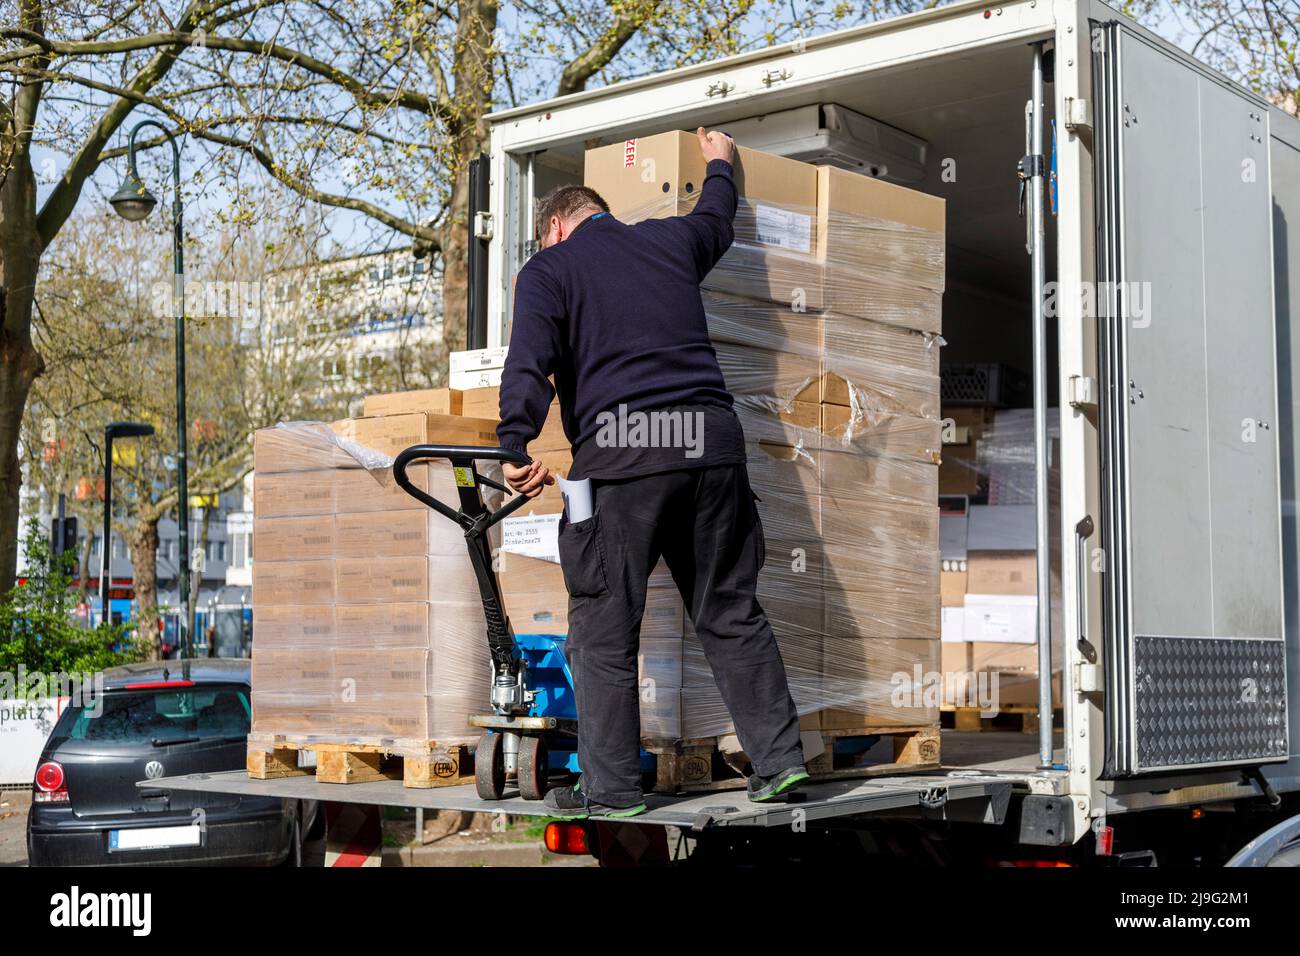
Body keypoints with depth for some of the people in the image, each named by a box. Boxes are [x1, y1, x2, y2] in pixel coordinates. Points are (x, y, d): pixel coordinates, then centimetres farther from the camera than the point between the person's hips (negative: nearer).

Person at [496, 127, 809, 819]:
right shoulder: (670, 240, 22)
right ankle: (779, 757, 12)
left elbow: (528, 364, -7)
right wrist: (718, 164, 64)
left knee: (603, 628, 3)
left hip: (622, 449, -5)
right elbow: (715, 219, 46)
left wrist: (516, 449, -14)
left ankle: (610, 787, 6)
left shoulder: (547, 268, 9)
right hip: (712, 440, 5)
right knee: (730, 612, 12)